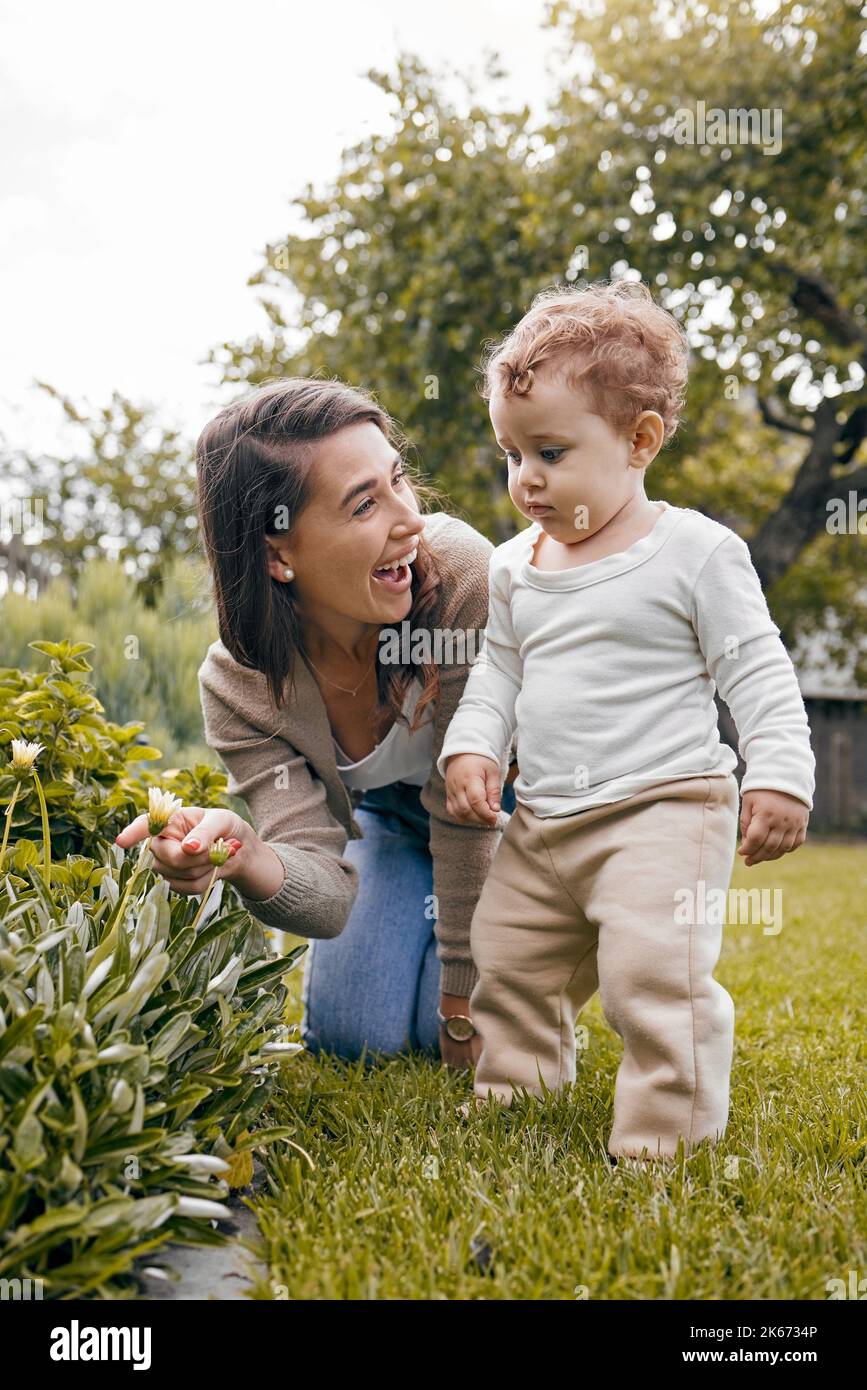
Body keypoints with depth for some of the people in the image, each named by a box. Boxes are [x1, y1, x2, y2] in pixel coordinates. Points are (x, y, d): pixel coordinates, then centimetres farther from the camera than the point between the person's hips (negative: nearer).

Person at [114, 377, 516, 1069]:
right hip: (386, 813, 3)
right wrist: (245, 856, -55)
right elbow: (326, 894, -31)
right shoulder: (239, 683, -27)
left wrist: (463, 1000, -23)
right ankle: (428, 906, 28)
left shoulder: (460, 571, -38)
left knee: (466, 1028, -18)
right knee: (347, 1034, -1)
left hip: (505, 789, -2)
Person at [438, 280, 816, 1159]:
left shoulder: (697, 552, -7)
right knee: (506, 957, 15)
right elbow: (496, 671, 16)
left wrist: (779, 778, -14)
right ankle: (516, 1079, 37)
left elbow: (758, 676, -6)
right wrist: (470, 747, 1)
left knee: (654, 971, -18)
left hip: (664, 809, -6)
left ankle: (670, 1120, 1)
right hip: (542, 822, 7)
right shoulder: (516, 567, 9)